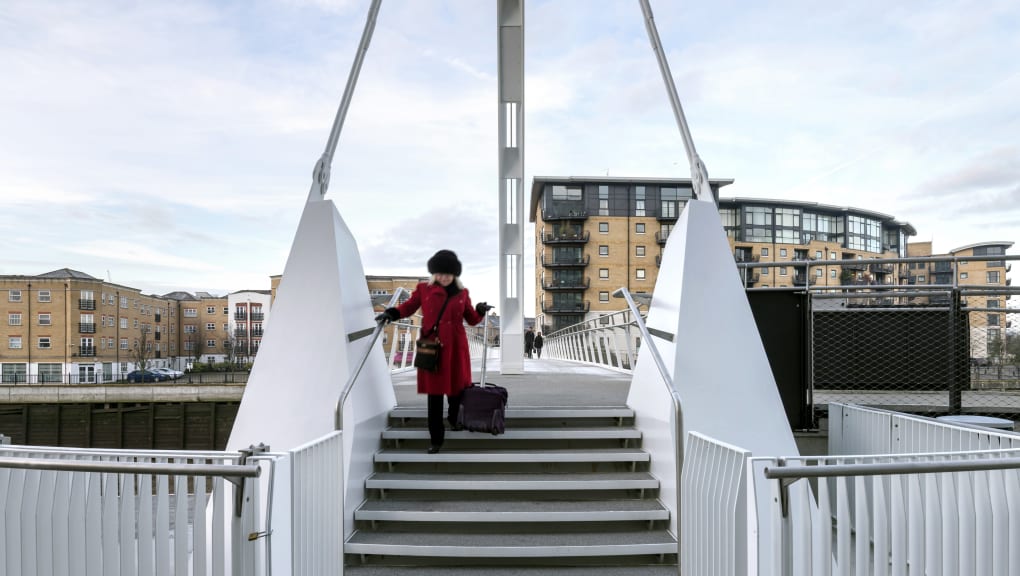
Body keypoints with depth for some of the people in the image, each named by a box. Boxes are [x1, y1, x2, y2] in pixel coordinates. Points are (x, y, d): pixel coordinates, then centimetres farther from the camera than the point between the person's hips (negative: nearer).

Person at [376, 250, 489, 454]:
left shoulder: (462, 293, 8)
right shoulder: (424, 289, 4)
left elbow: (472, 319, 13)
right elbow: (408, 307, 10)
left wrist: (480, 311, -7)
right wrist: (391, 313, -6)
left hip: (455, 347, 2)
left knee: (457, 386, 10)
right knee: (434, 392, 0)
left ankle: (454, 419, 42)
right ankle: (436, 438, 8)